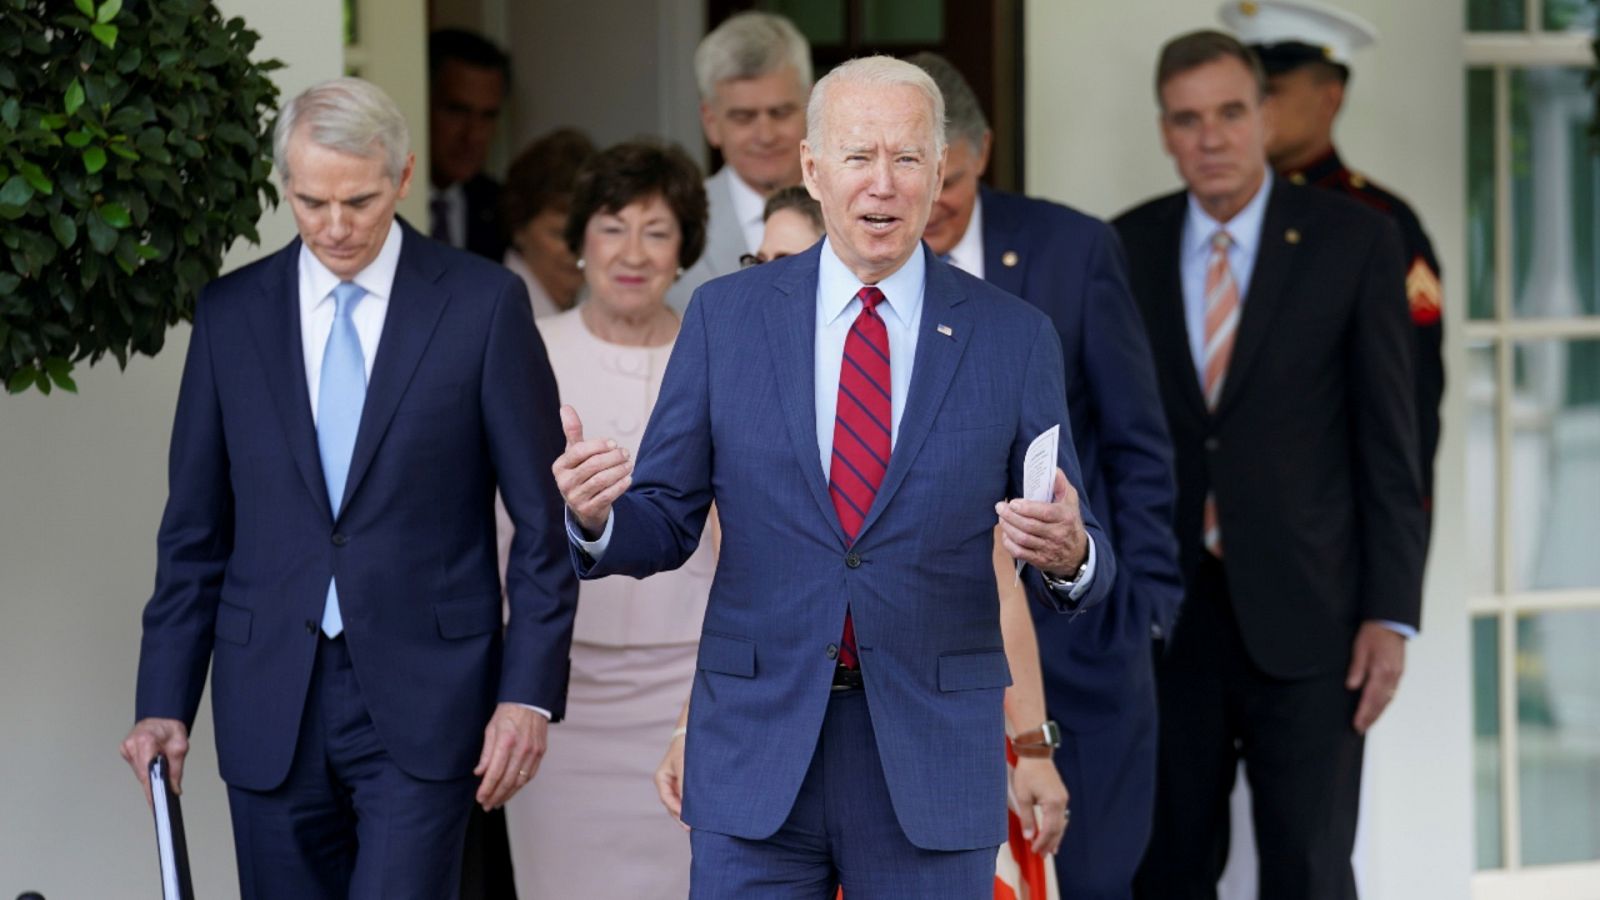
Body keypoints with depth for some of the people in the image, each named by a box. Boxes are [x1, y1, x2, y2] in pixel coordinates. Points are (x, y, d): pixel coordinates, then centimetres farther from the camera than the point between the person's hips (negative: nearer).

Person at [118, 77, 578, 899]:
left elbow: (544, 518, 0)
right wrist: (164, 701, 3)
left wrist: (529, 693, -7)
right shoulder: (229, 313, 7)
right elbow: (194, 530, 10)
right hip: (270, 700, 3)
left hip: (422, 700, -3)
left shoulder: (483, 303, -1)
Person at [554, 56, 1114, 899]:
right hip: (756, 755, 0)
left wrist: (1067, 553, -20)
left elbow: (1078, 567, 3)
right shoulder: (726, 315, 3)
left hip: (931, 757, 0)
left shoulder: (1014, 337, 1)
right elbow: (664, 526, 5)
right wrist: (596, 515, -17)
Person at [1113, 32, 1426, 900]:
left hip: (1303, 617, -2)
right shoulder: (1126, 249, 5)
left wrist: (1391, 615, -7)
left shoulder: (1355, 242, -2)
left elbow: (1389, 441, -3)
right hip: (1164, 620, 3)